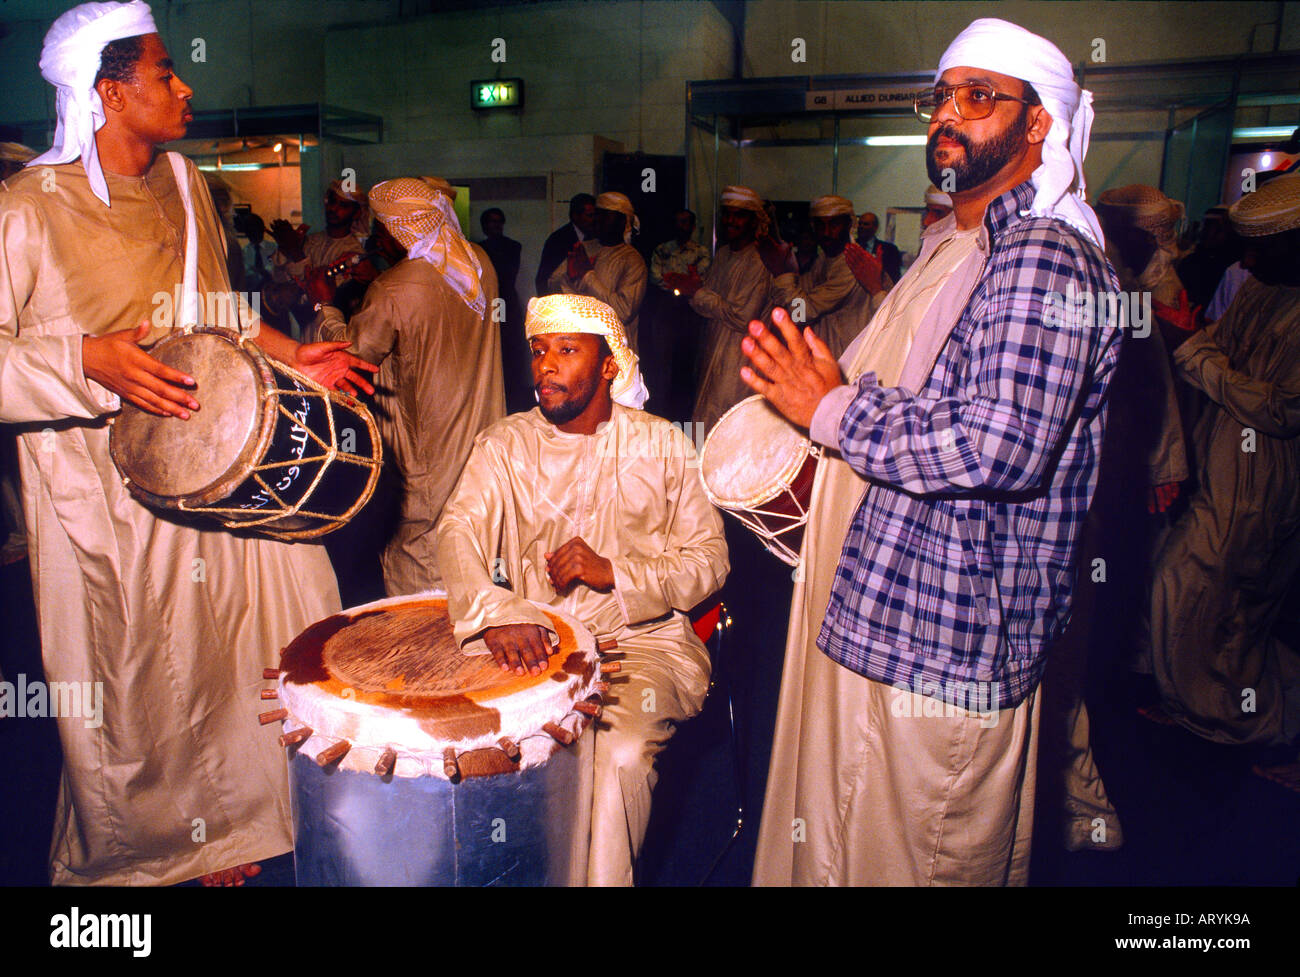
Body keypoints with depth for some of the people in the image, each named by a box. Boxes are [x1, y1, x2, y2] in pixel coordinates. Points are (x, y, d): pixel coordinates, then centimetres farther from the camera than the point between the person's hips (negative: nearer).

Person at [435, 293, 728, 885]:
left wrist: (613, 571, -17)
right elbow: (459, 528, -14)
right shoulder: (504, 445, 4)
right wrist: (494, 609, -35)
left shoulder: (661, 445, 2)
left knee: (622, 751, -27)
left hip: (642, 637, -1)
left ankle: (605, 877, 0)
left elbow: (708, 560, 0)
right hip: (535, 637, 2)